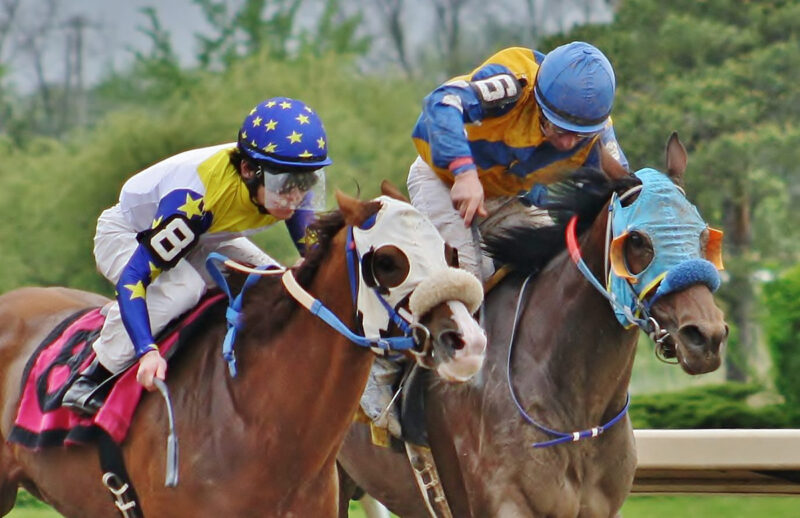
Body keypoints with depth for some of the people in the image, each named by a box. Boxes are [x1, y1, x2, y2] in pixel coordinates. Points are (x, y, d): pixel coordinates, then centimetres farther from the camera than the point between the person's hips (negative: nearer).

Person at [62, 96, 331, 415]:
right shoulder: (195, 199, -44)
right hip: (127, 234, -6)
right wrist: (147, 350, -56)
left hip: (201, 240, 6)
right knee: (183, 287, -36)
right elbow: (132, 278, -45)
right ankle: (90, 383, -24)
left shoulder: (292, 186, -26)